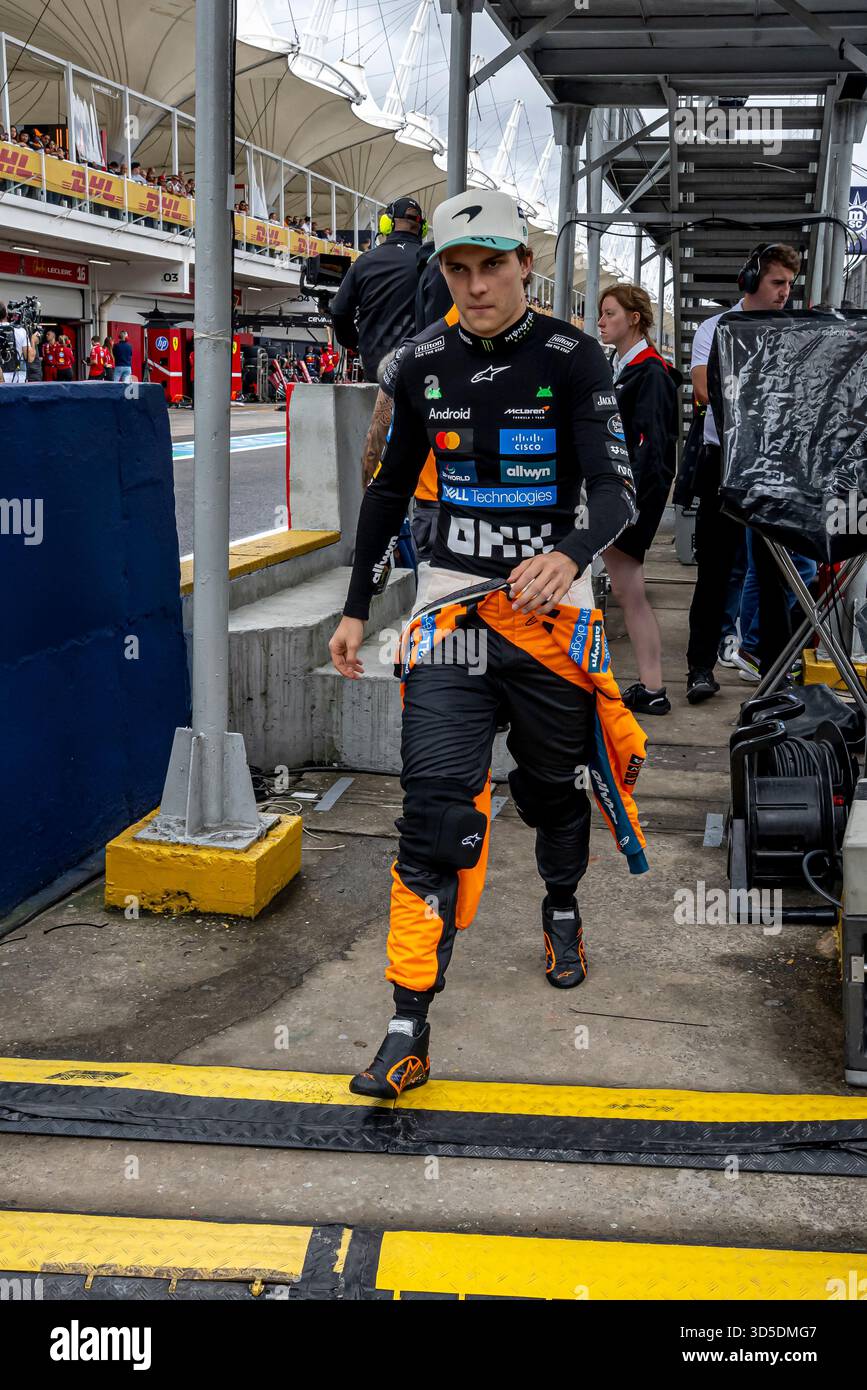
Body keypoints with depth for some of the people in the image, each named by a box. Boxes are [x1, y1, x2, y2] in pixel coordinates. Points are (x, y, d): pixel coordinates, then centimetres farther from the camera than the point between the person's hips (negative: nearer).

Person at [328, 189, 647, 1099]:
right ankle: (409, 1031, -6)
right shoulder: (425, 367, 5)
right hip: (451, 605, 2)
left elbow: (616, 487, -14)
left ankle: (561, 910, 47)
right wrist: (356, 607, 14)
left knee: (554, 786, 13)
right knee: (435, 809, -8)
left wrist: (569, 555, -36)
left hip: (552, 605, -1)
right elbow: (390, 490, 14)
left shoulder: (571, 360, -5)